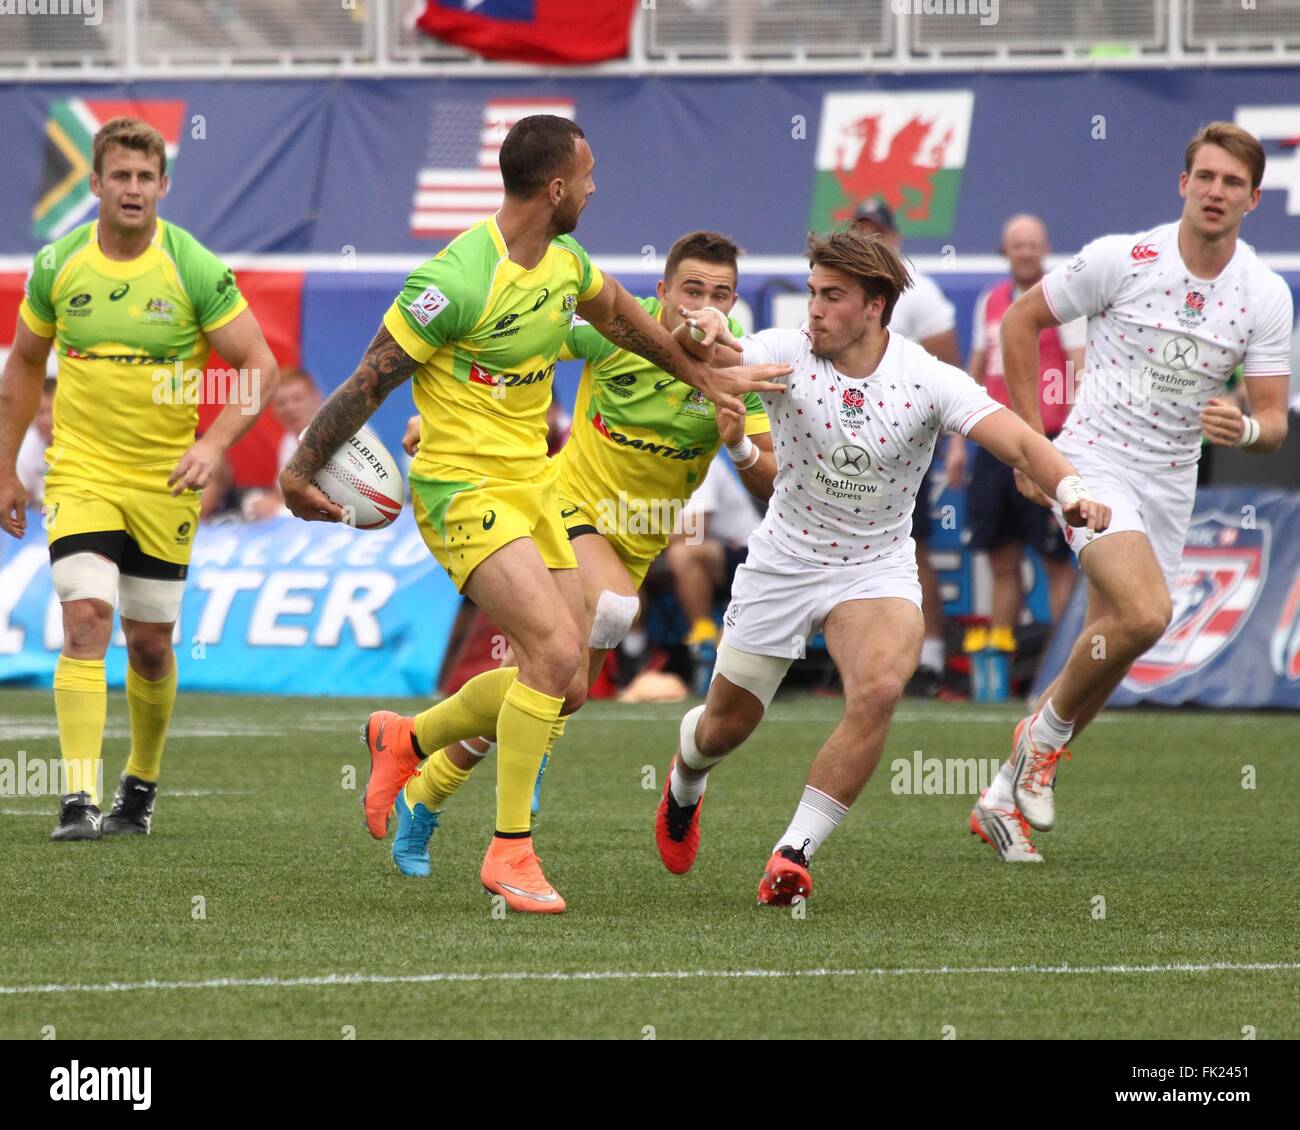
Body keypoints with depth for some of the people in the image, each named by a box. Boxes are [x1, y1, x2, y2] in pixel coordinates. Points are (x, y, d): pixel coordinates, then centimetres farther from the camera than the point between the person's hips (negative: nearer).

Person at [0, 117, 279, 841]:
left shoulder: (196, 270, -9)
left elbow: (261, 367, -7)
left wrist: (216, 442, -22)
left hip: (165, 481, 0)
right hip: (80, 474, 0)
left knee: (151, 643, 8)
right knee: (86, 617, -17)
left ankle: (142, 787, 30)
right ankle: (80, 800, -21)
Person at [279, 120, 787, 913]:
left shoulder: (564, 260, 3)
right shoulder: (457, 282, -22)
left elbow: (619, 314, 26)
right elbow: (371, 380, -16)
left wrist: (705, 378, 33)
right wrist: (301, 471, -10)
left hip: (533, 483, 8)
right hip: (462, 489, -8)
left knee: (566, 685, 5)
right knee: (556, 650, -22)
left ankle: (410, 742, 28)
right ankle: (511, 850, -10)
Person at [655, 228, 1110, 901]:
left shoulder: (929, 381, -16)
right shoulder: (787, 354, -15)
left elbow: (1019, 442, -25)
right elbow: (720, 361, -34)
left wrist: (1069, 488, -45)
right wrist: (705, 341, -59)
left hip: (877, 565, -1)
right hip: (783, 560, 1)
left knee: (878, 688, -30)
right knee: (726, 725, 11)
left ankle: (794, 853, -20)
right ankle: (686, 779, 50)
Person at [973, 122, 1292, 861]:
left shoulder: (1267, 296, -2)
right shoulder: (1122, 260, -11)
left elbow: (1274, 424, 1)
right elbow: (1021, 320, 1)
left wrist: (1247, 429, -24)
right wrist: (1031, 439, 1)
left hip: (1171, 487, 5)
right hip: (1095, 463, -5)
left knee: (1110, 655, 7)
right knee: (1146, 613, -28)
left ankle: (1008, 798, 24)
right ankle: (1047, 730, -3)